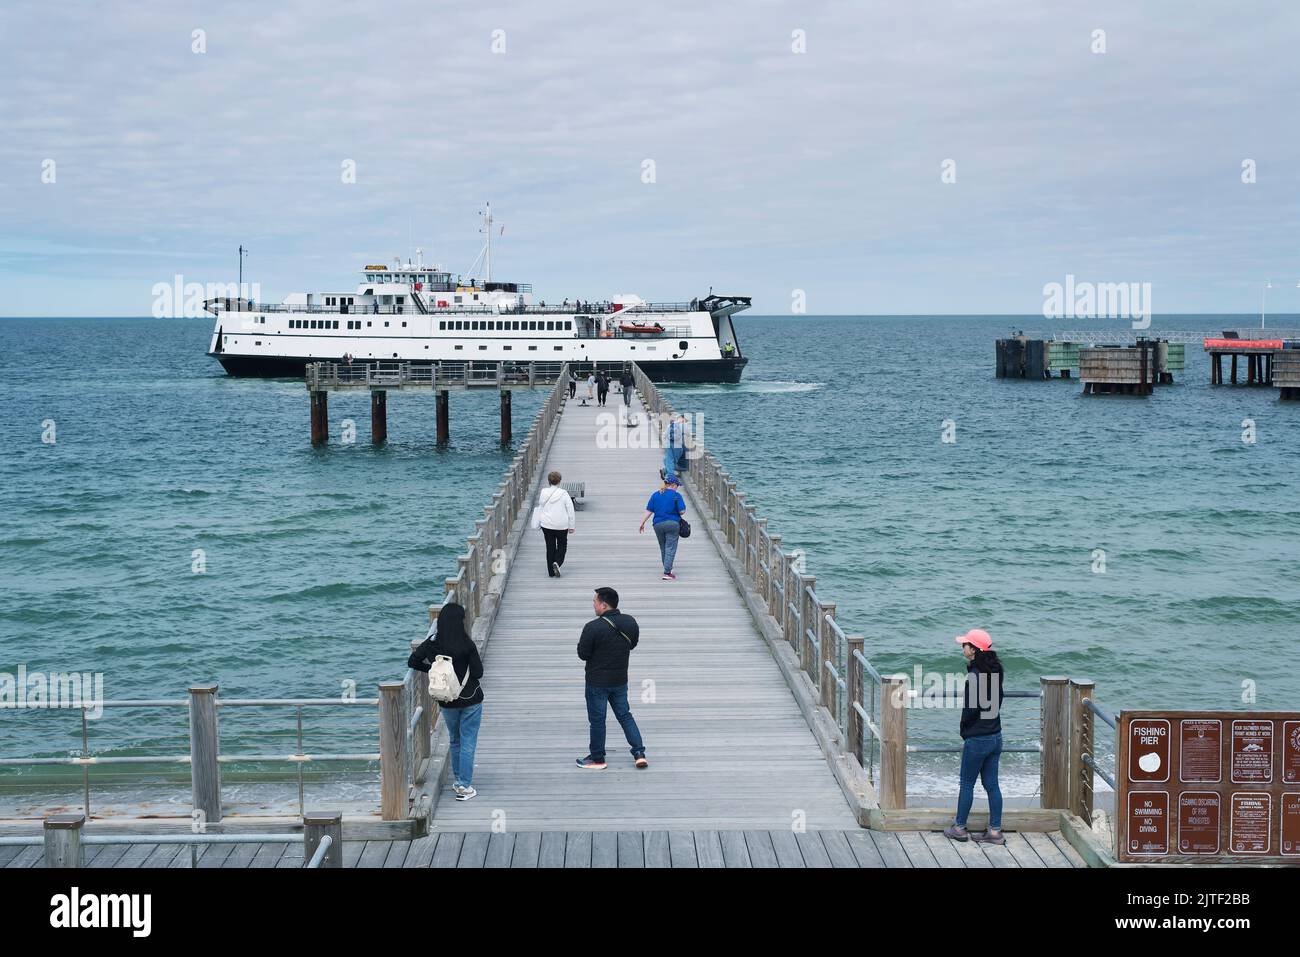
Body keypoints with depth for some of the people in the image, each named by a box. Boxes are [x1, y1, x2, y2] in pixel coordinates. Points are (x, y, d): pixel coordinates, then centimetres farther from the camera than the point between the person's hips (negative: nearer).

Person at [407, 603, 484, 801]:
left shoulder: (431, 644, -9)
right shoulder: (466, 645, -20)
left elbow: (413, 662, 0)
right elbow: (478, 672, -15)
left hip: (447, 702, 4)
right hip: (470, 700, -4)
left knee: (455, 741, 22)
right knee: (468, 743, 5)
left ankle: (457, 781, 30)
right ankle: (464, 786, 3)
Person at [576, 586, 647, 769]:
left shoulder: (593, 627, -23)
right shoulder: (630, 622, -3)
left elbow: (582, 654, -16)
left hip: (597, 682, -5)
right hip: (620, 680, 6)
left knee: (597, 719, 8)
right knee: (624, 715, 19)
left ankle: (597, 759, 19)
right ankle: (639, 753, 14)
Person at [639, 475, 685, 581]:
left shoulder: (655, 495, 7)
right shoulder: (676, 495, -6)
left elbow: (649, 511, 5)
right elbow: (682, 511, -10)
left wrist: (643, 523, 12)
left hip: (658, 525, 4)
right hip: (672, 524, -4)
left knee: (663, 549, 17)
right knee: (670, 548, -3)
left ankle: (667, 570, 29)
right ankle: (667, 573, -12)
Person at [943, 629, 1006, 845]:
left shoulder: (974, 676, -21)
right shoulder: (994, 671, 4)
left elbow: (971, 709, -19)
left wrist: (964, 731, -4)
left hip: (977, 739, -8)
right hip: (995, 736, 8)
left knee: (967, 784, 7)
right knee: (991, 784, 12)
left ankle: (959, 828, 17)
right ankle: (995, 831, 14)